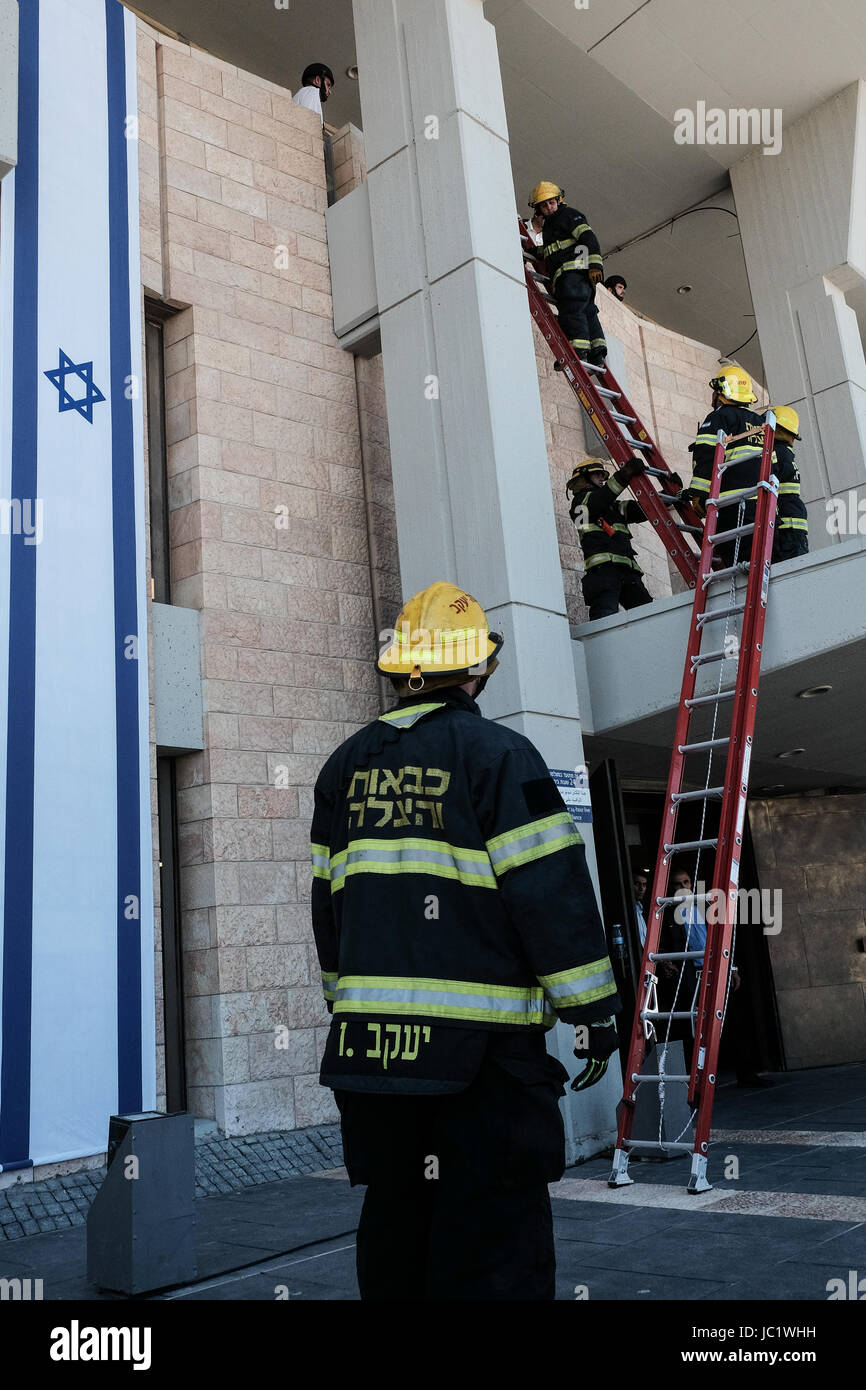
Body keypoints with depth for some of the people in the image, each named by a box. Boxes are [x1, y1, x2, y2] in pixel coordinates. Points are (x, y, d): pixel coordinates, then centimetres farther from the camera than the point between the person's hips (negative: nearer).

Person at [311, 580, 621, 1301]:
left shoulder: (347, 765, 10)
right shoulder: (498, 754, -8)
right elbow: (550, 888, -12)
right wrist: (592, 1007, -4)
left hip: (370, 1028, 6)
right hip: (481, 1039, -5)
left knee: (395, 1215, 18)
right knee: (493, 1235, 3)